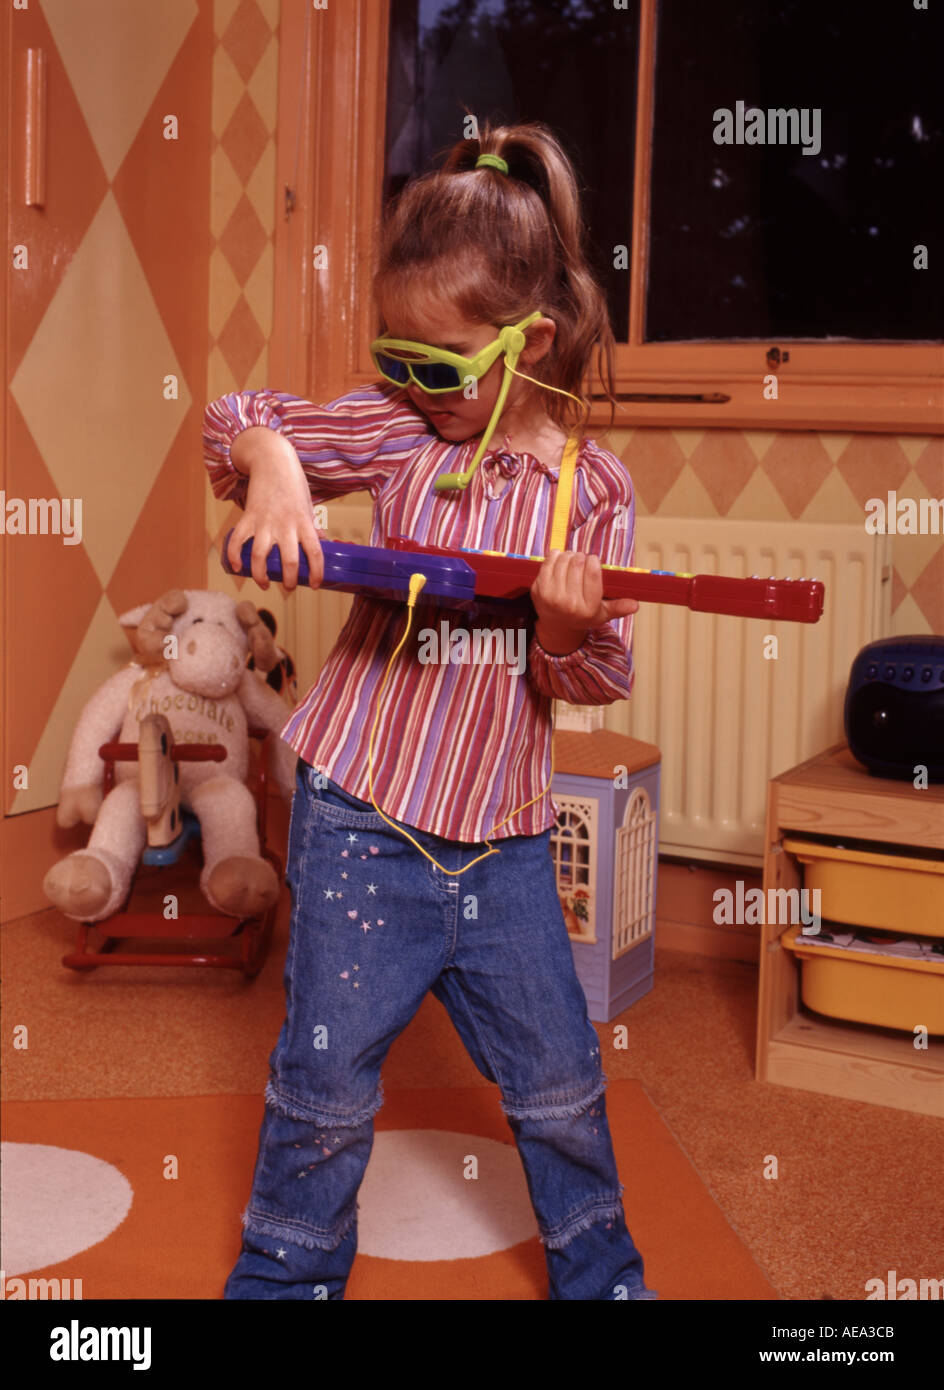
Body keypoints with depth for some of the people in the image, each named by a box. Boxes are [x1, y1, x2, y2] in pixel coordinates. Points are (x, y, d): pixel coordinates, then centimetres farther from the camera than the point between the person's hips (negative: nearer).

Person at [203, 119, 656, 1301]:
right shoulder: (402, 430, -5)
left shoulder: (592, 486, -3)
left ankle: (599, 1272, 37)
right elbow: (238, 422, -4)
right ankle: (286, 1272, 33)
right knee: (328, 1078, 8)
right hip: (361, 817, -1)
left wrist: (568, 630, -24)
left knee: (558, 1080, 13)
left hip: (504, 836, 1)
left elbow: (594, 682, -2)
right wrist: (269, 462, -26)